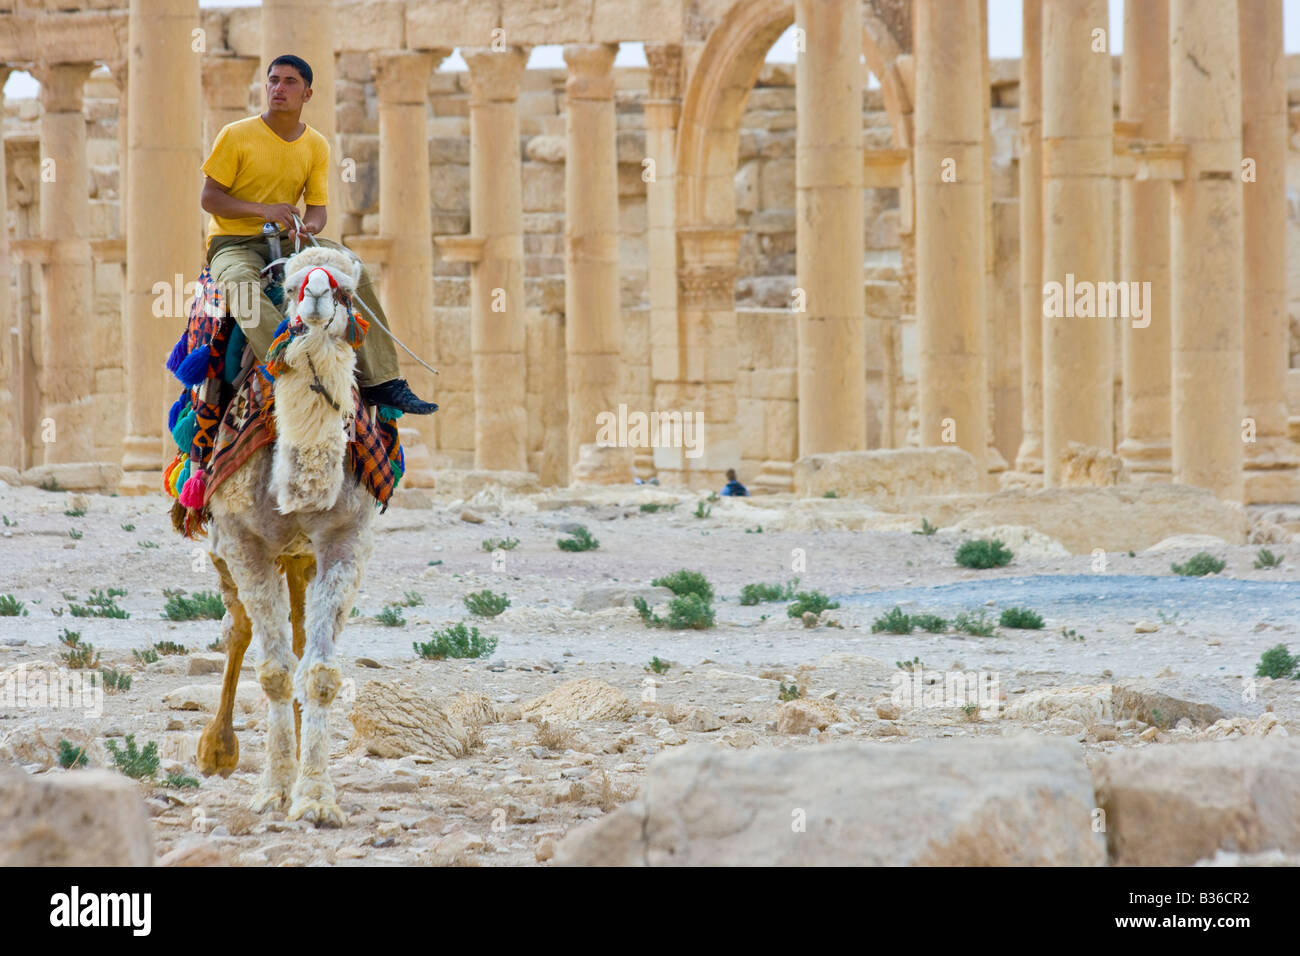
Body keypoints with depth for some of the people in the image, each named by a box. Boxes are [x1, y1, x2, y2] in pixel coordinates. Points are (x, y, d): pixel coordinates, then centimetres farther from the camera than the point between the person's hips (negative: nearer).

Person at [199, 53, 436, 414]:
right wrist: (263, 210, -21)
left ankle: (380, 380, -18)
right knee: (240, 281, -38)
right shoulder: (235, 136, -6)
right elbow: (209, 199, -8)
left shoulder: (316, 146, 7)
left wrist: (308, 226, -23)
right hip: (232, 244, -4)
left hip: (285, 241, 4)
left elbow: (317, 207, 2)